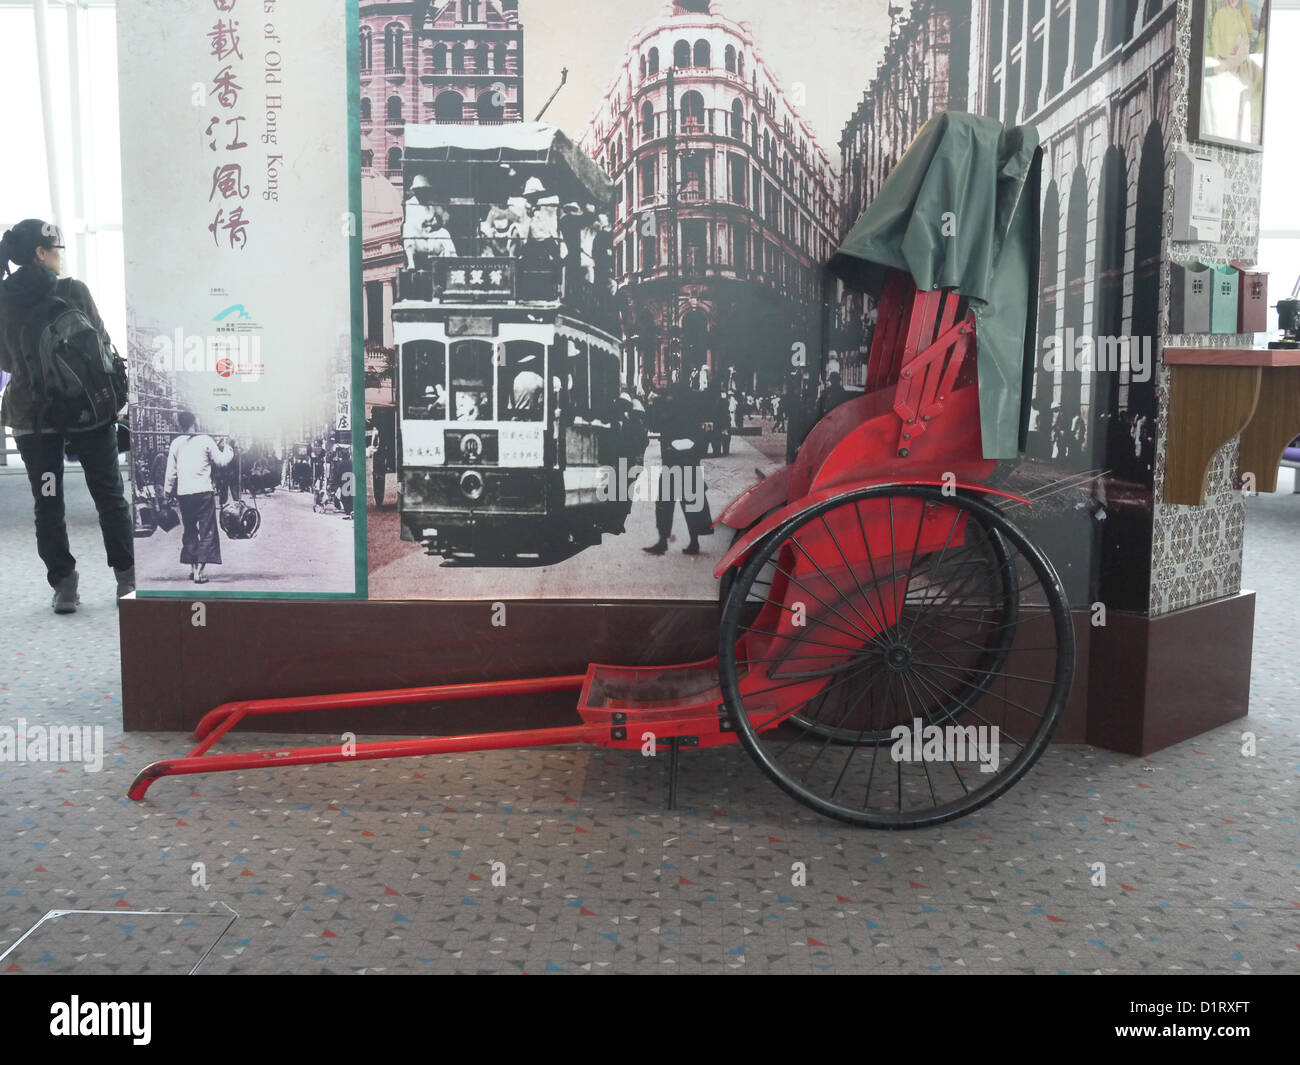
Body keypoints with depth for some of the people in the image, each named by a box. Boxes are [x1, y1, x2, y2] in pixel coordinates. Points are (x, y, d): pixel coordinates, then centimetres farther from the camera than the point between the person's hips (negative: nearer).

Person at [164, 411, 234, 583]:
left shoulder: (176, 443, 5)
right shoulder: (206, 440, -4)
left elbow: (171, 471, 6)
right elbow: (221, 461, 1)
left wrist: (168, 492, 16)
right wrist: (228, 447, 17)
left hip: (183, 493, 4)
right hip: (203, 491, -4)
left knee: (189, 531, 17)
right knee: (207, 532, -1)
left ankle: (192, 567, 22)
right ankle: (199, 570, -10)